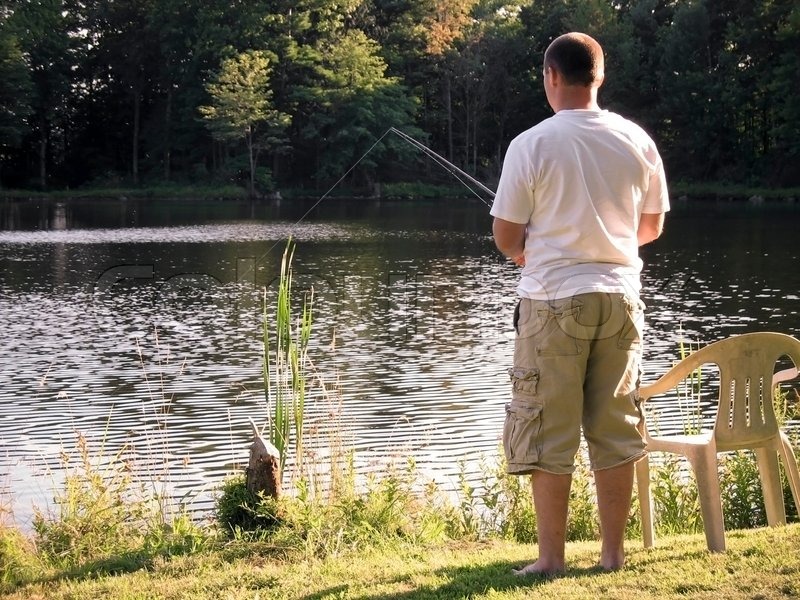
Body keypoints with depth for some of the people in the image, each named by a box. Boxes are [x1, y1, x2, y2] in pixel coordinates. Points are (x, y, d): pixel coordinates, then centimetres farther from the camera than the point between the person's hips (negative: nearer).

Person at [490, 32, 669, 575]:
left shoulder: (531, 145, -9)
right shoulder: (637, 142, 2)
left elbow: (506, 238, -6)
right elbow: (652, 227, 12)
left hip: (555, 300, -4)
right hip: (620, 297, 4)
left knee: (548, 434, 3)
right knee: (615, 429, 11)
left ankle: (552, 557, 7)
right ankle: (613, 553, 16)